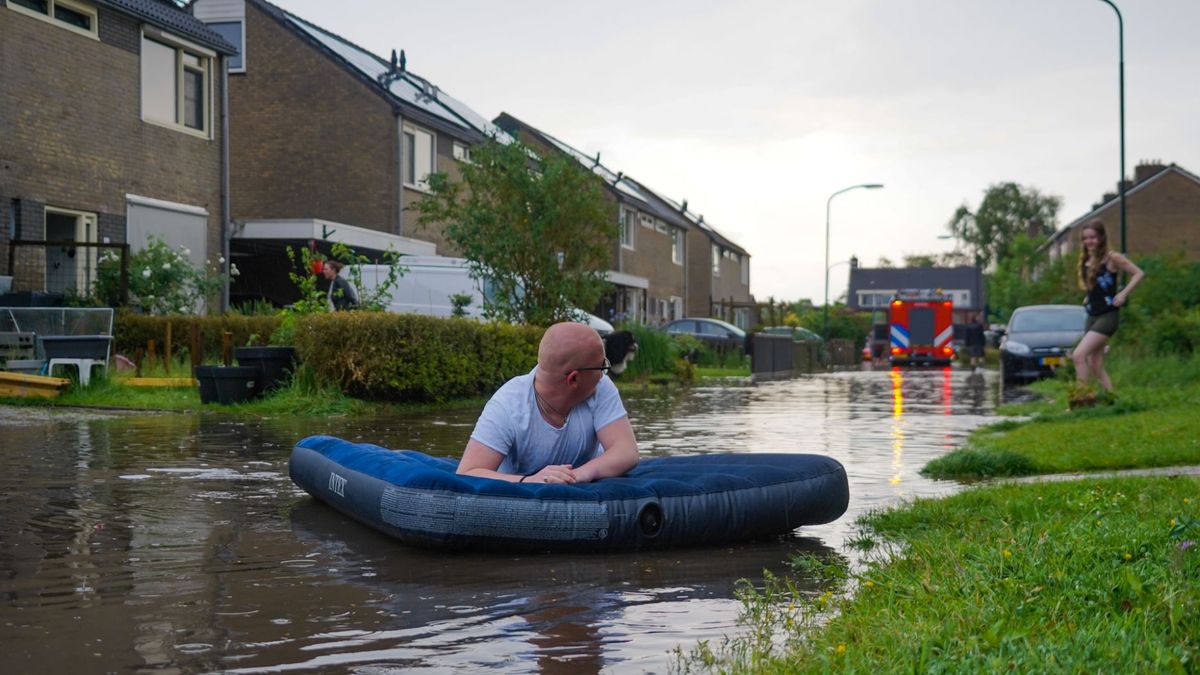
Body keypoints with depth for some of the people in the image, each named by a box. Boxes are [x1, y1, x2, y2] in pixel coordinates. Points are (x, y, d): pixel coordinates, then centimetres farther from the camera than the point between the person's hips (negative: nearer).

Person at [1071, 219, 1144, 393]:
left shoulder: (1111, 258, -9)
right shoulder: (1085, 260, 9)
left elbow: (1139, 273, -7)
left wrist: (1123, 294, -15)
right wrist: (1089, 297, 10)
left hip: (1108, 316, -8)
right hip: (1092, 316, 8)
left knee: (1078, 355, -19)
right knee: (1096, 366, 8)